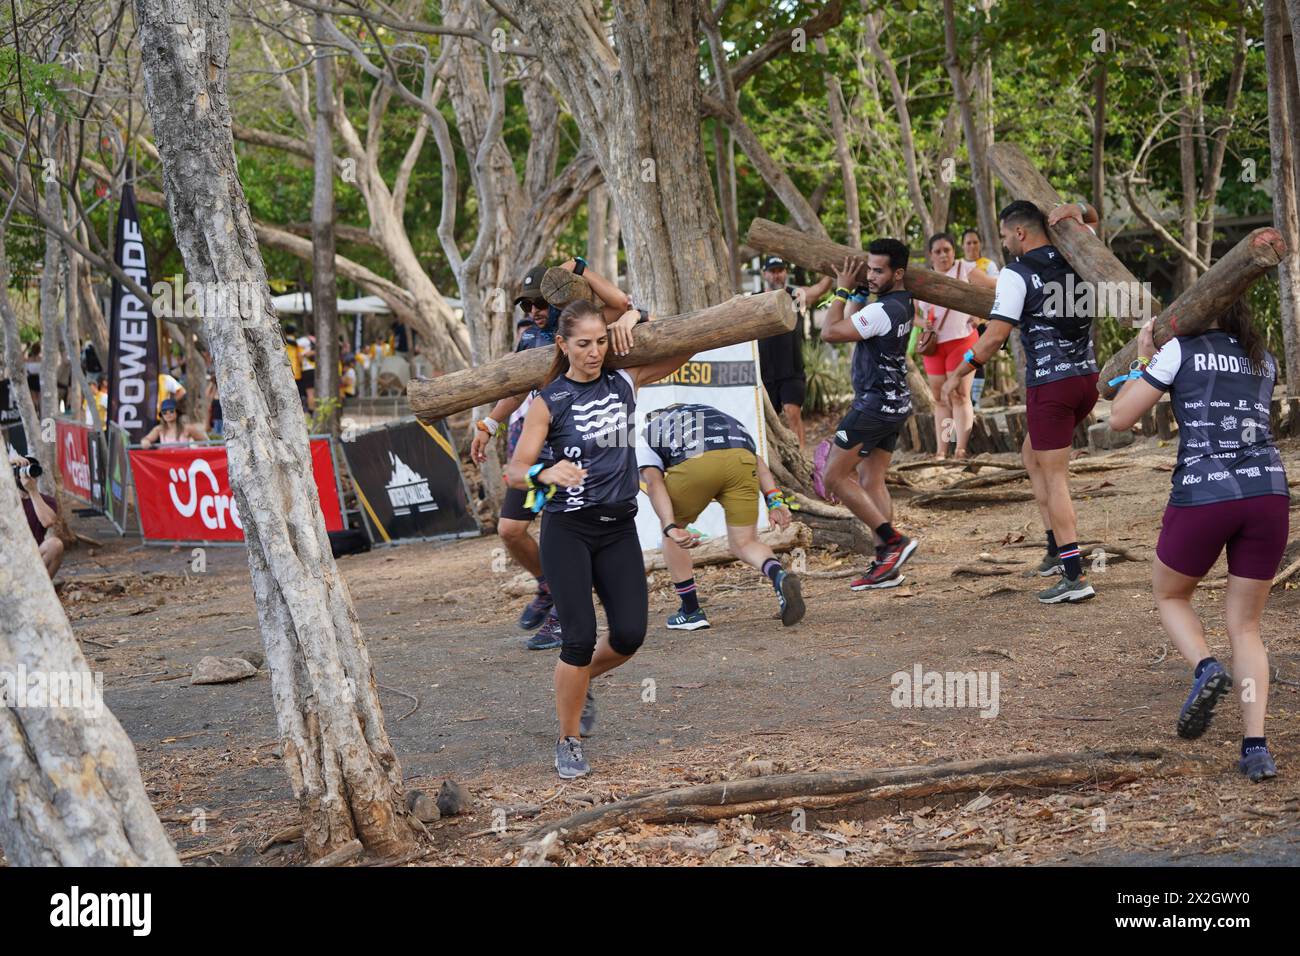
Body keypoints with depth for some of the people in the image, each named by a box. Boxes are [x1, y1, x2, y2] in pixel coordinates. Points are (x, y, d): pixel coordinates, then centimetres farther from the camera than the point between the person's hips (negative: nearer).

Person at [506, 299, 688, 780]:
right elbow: (516, 470, -8)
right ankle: (568, 743, 7)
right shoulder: (549, 401, -6)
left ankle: (582, 681, 31)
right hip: (567, 529, -4)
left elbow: (687, 348, 16)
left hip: (619, 528, 4)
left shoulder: (623, 383, 6)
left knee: (630, 634, -3)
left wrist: (638, 318, 4)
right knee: (580, 637, -10)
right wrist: (545, 473, -30)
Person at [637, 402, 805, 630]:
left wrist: (671, 528, -3)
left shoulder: (644, 436, 31)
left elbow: (654, 483, 10)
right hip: (742, 458, 3)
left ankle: (691, 612, 23)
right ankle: (780, 576, -20)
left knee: (671, 524, 24)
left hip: (697, 462, -3)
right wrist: (774, 500, 16)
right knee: (744, 542, 13)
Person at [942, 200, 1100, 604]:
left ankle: (1075, 577, -6)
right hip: (1087, 376, 7)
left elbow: (995, 336, -16)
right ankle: (1057, 549, 20)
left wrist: (959, 373, -3)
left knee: (1054, 479, -2)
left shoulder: (1016, 275, -11)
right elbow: (1091, 217, 29)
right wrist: (1073, 210, 5)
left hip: (1050, 385, -7)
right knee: (1032, 453, 24)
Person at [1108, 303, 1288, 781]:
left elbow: (1120, 418, 8)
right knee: (1244, 627, 16)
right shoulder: (1265, 363, 22)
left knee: (1169, 595, 24)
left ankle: (1206, 670, -5)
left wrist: (1144, 359, 21)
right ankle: (1256, 747, -2)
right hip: (1268, 494, 3)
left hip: (1203, 496, -3)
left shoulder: (1180, 351, 8)